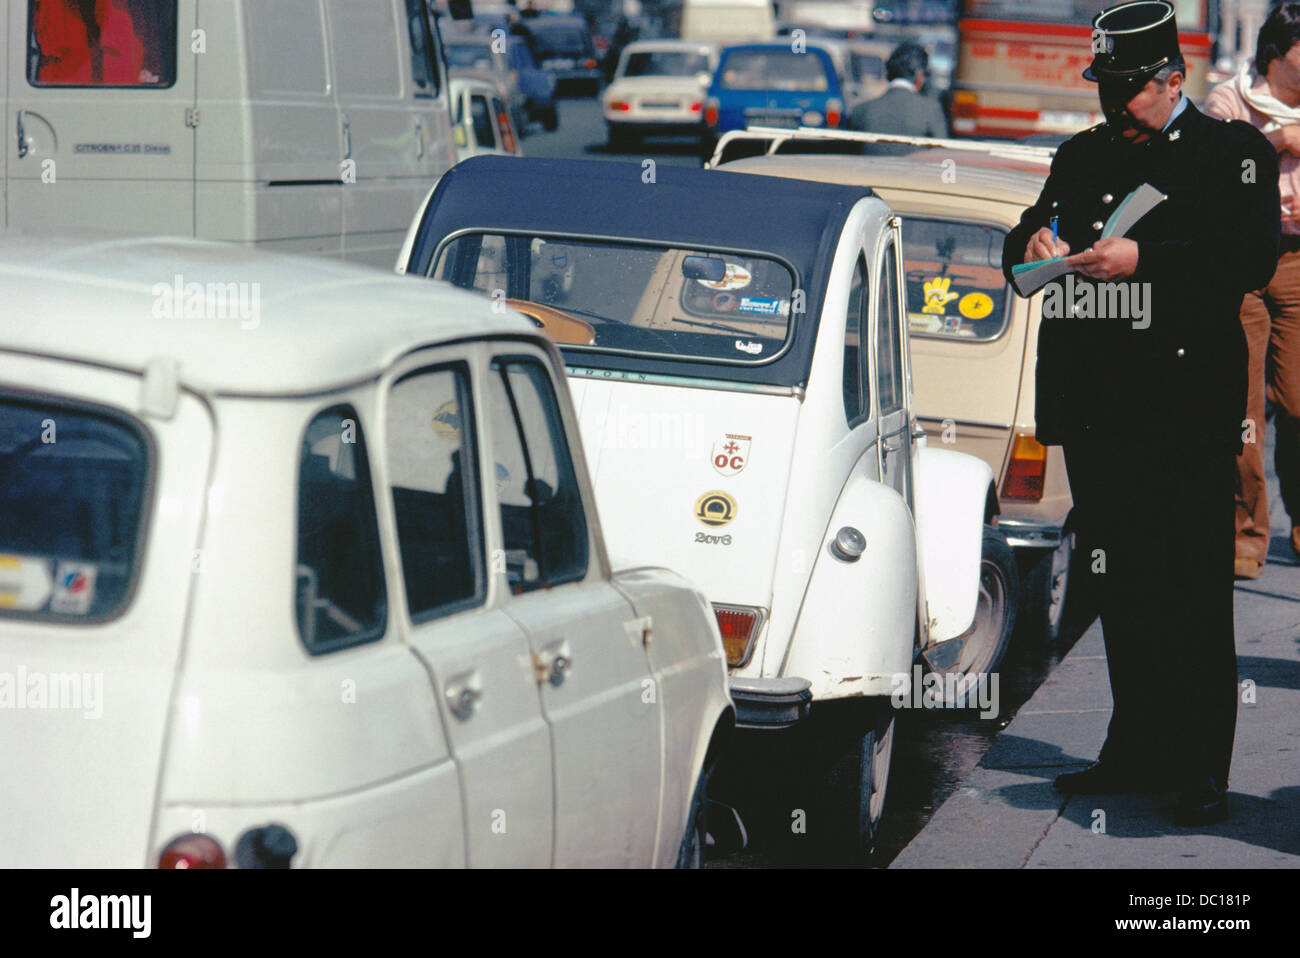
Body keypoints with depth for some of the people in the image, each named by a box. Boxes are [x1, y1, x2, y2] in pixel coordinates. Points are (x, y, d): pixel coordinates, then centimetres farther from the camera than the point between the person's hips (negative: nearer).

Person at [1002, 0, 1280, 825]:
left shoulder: (1234, 153, 2)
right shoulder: (1082, 157, 18)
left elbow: (1252, 259, -12)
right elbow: (1023, 249, 21)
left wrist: (1141, 259, -19)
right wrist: (1034, 243, -3)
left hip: (1189, 415, -5)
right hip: (1096, 409, 5)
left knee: (1194, 594, -4)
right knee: (1121, 592, 11)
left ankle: (1203, 770, 2)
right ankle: (1138, 750, 22)